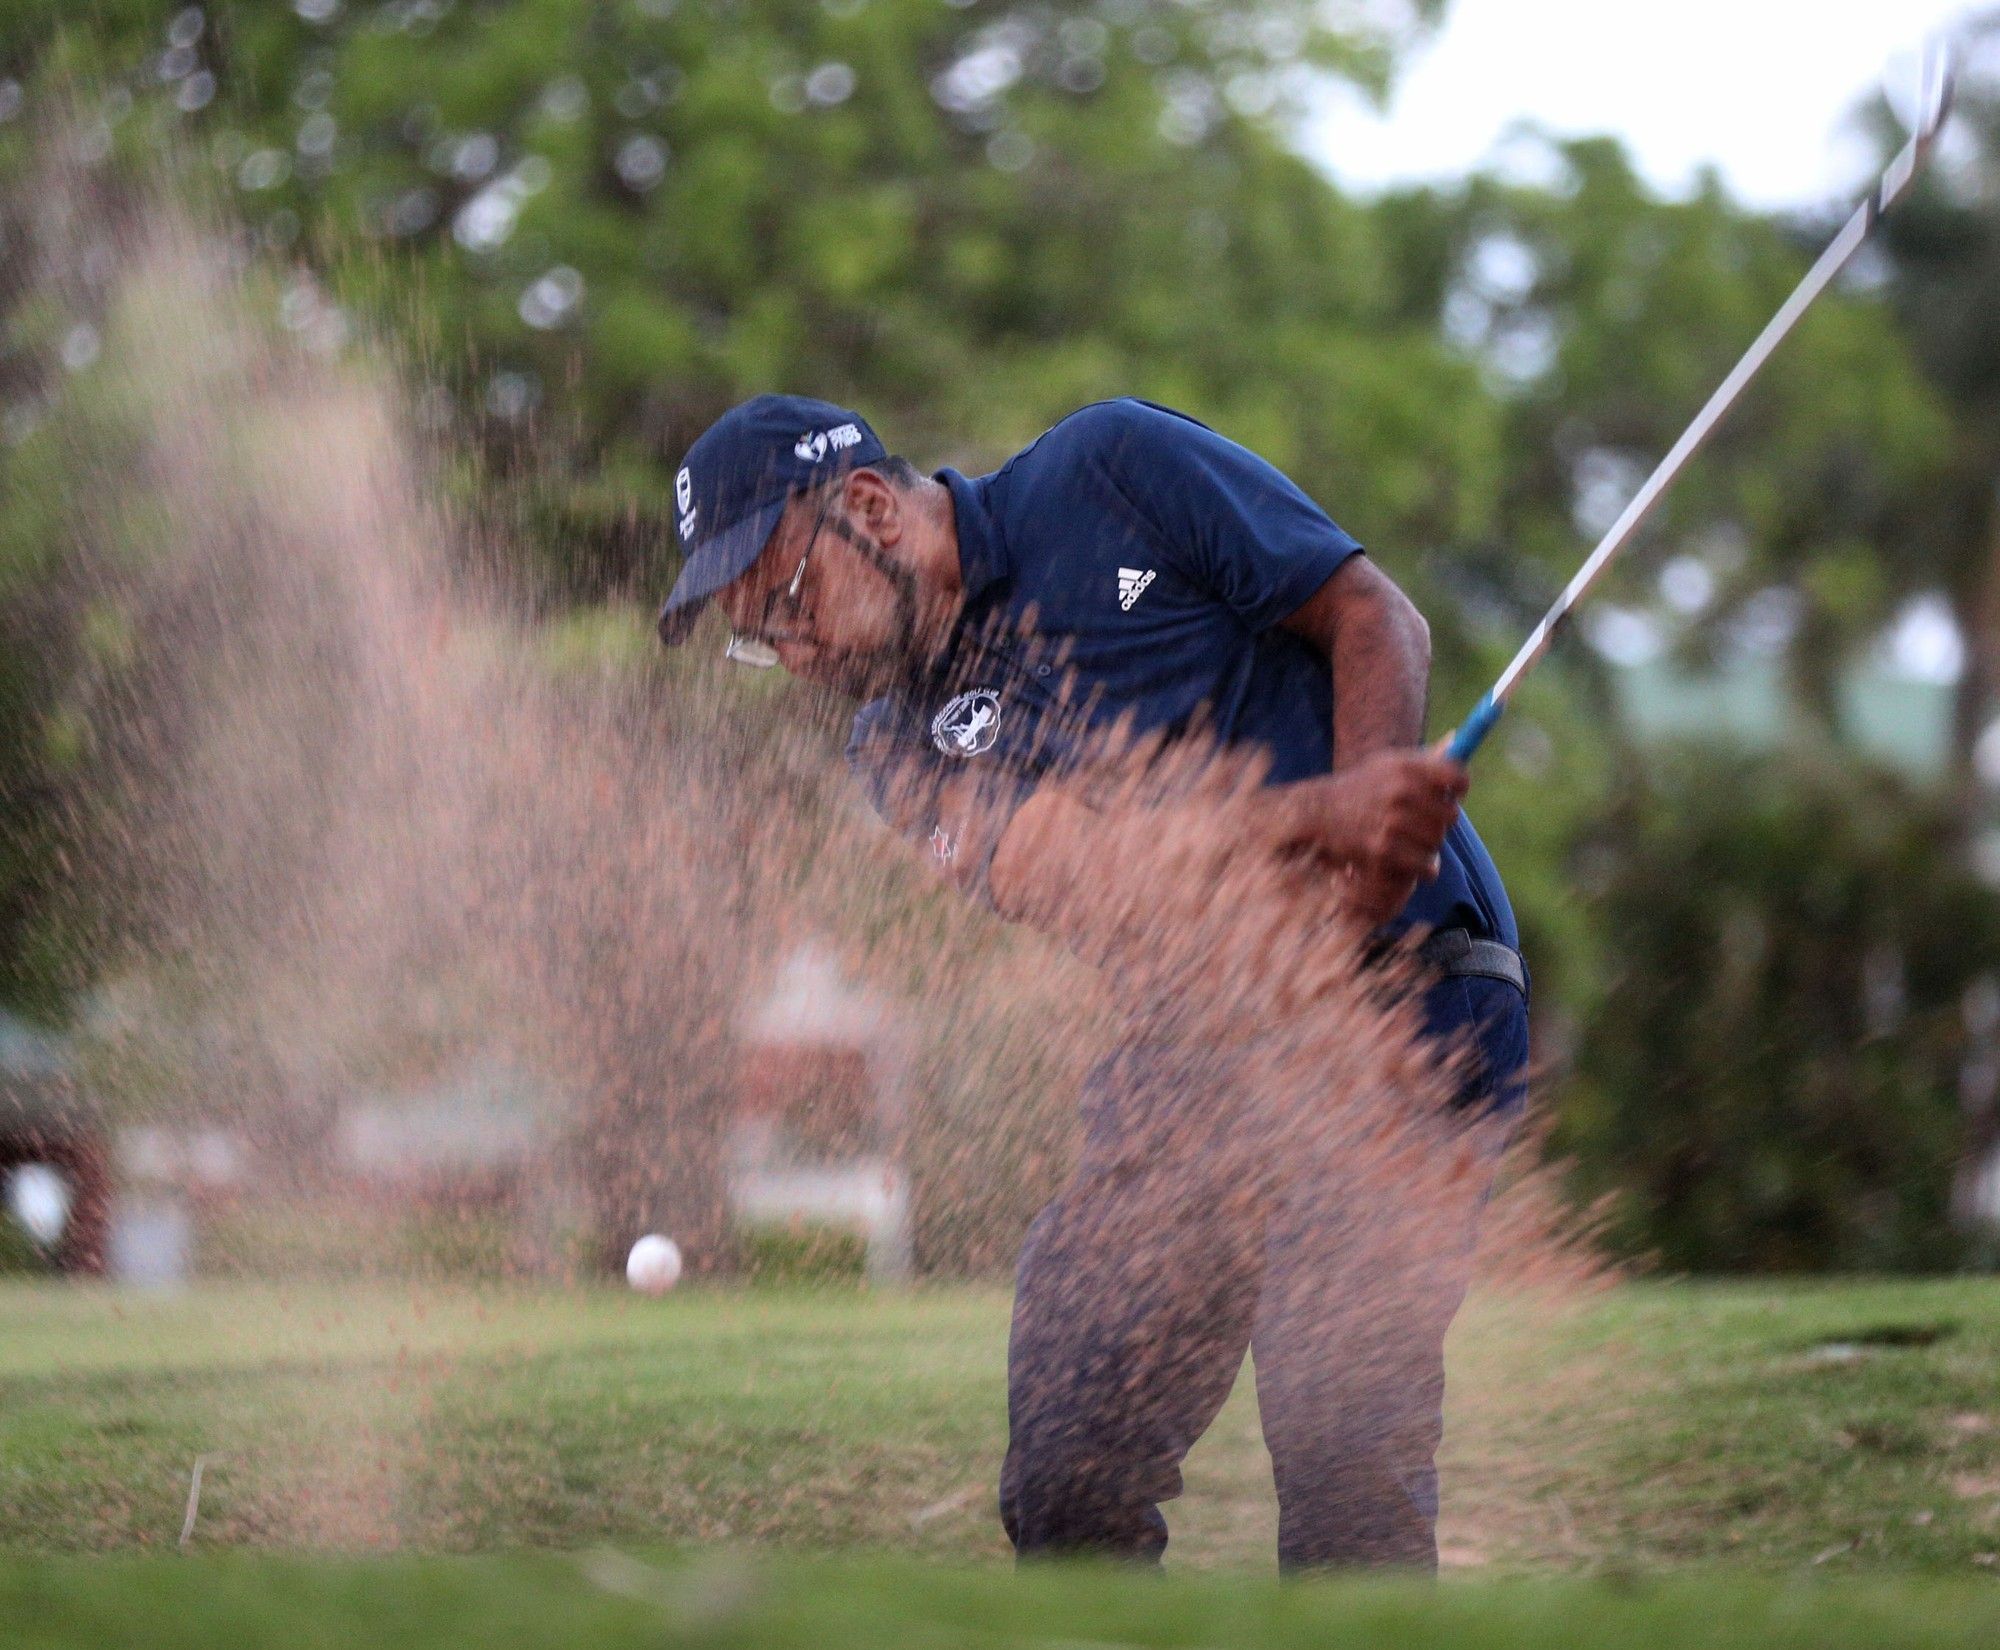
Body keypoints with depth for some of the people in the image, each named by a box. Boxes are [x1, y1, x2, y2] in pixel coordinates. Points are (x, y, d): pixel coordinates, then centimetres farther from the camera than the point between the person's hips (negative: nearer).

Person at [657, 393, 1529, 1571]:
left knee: (1346, 1454, -17)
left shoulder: (1114, 469, 2)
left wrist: (1373, 809, -17)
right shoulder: (907, 752, 9)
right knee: (1068, 1488, -3)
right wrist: (1316, 818, -26)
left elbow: (1376, 619, 2)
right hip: (1184, 1064, 5)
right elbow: (1087, 872, -9)